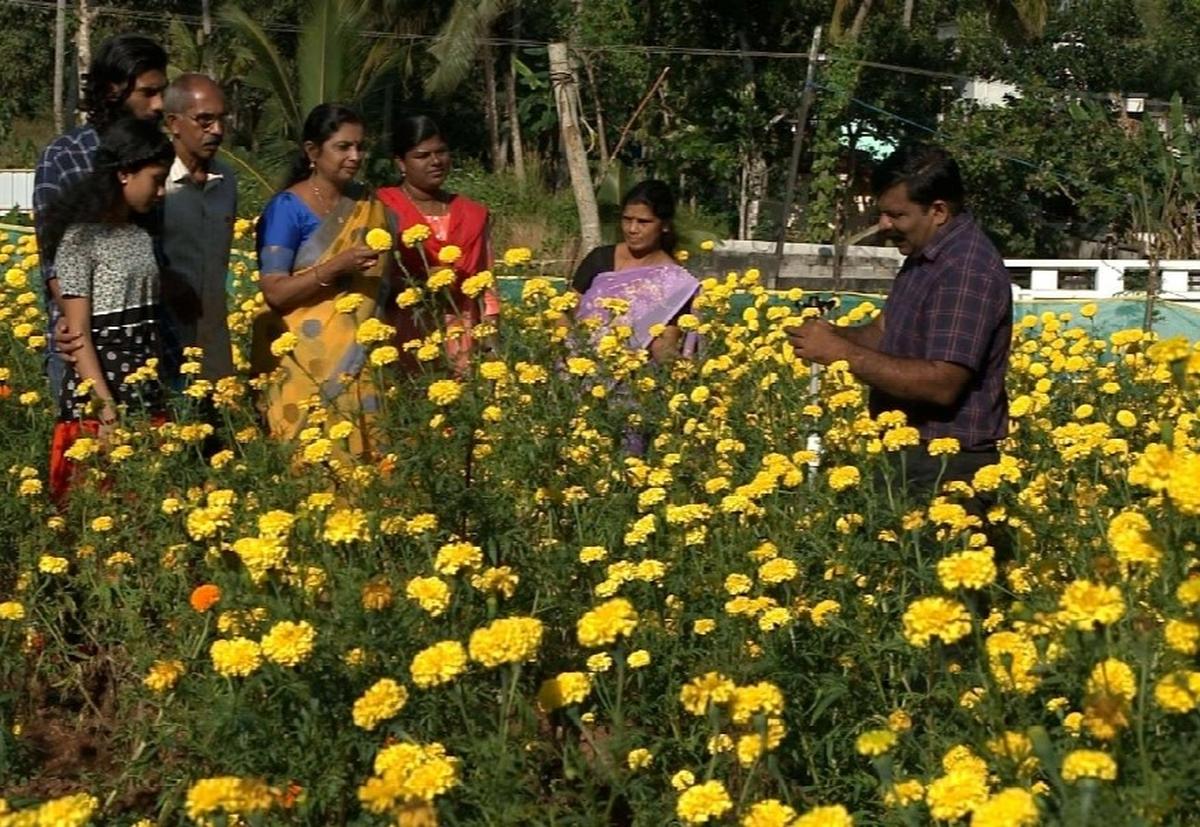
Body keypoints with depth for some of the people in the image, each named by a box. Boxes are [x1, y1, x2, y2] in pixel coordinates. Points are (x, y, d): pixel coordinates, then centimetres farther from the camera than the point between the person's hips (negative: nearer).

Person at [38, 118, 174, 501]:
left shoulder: (141, 235, 13)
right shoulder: (81, 237, -8)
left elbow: (148, 324, 12)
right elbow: (79, 334, -12)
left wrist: (159, 394, 7)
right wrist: (107, 410, -17)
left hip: (147, 394, 6)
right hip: (97, 398, -6)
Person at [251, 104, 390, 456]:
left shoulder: (367, 207, 11)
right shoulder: (287, 209, -6)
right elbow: (274, 292, -13)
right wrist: (336, 267, -21)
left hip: (357, 360, 5)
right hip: (305, 362, -5)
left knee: (358, 452, -1)